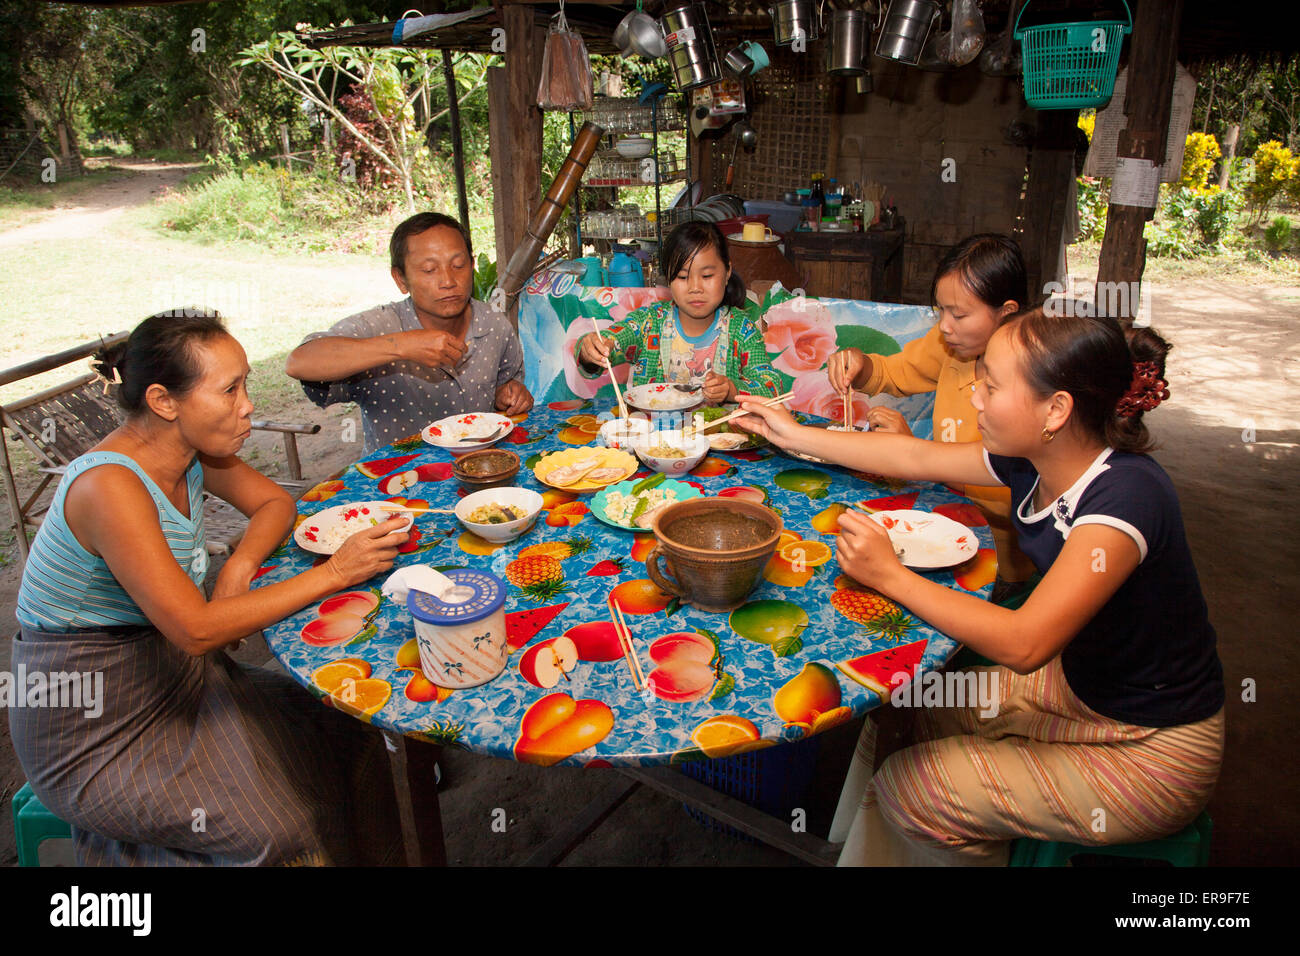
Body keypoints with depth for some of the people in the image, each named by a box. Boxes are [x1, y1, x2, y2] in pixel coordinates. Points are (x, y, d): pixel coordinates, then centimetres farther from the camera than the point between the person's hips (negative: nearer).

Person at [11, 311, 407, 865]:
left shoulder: (190, 451, -5)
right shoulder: (109, 486, -29)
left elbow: (274, 502, 9)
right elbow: (196, 629, -32)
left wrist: (238, 569, -12)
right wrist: (335, 572, -30)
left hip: (170, 676, 8)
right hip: (93, 734, -7)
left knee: (341, 734, -2)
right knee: (277, 830, -15)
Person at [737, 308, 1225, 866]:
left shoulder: (1124, 496, -33)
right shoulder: (1031, 461, -9)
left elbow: (1023, 644, -36)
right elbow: (916, 457, 4)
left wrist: (890, 575, -30)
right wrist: (794, 435, 11)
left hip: (1153, 752, -7)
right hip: (1078, 686, 8)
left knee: (907, 789, -8)